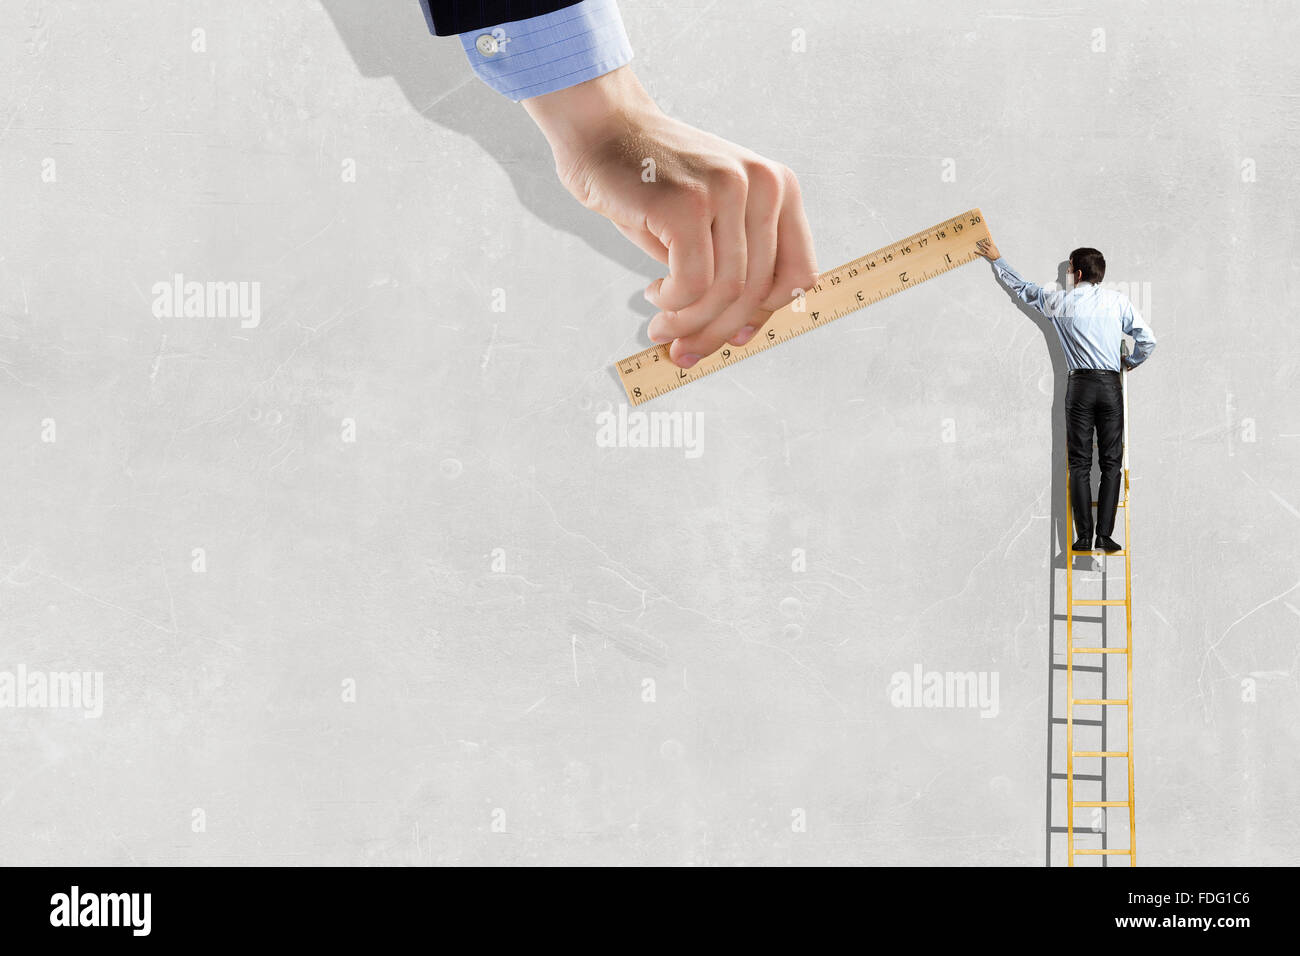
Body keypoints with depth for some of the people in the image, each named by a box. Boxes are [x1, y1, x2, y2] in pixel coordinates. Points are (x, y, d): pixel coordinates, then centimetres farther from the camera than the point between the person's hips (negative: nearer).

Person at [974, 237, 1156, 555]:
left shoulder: (1061, 301, 4)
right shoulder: (1117, 301, 4)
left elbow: (1022, 288, 18)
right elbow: (1147, 339, 4)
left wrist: (997, 260, 32)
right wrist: (1132, 362, 25)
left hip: (1080, 385, 0)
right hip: (1111, 385, 0)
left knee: (1079, 463, 3)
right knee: (1111, 462, 2)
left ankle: (1084, 537, -2)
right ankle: (1105, 536, -4)